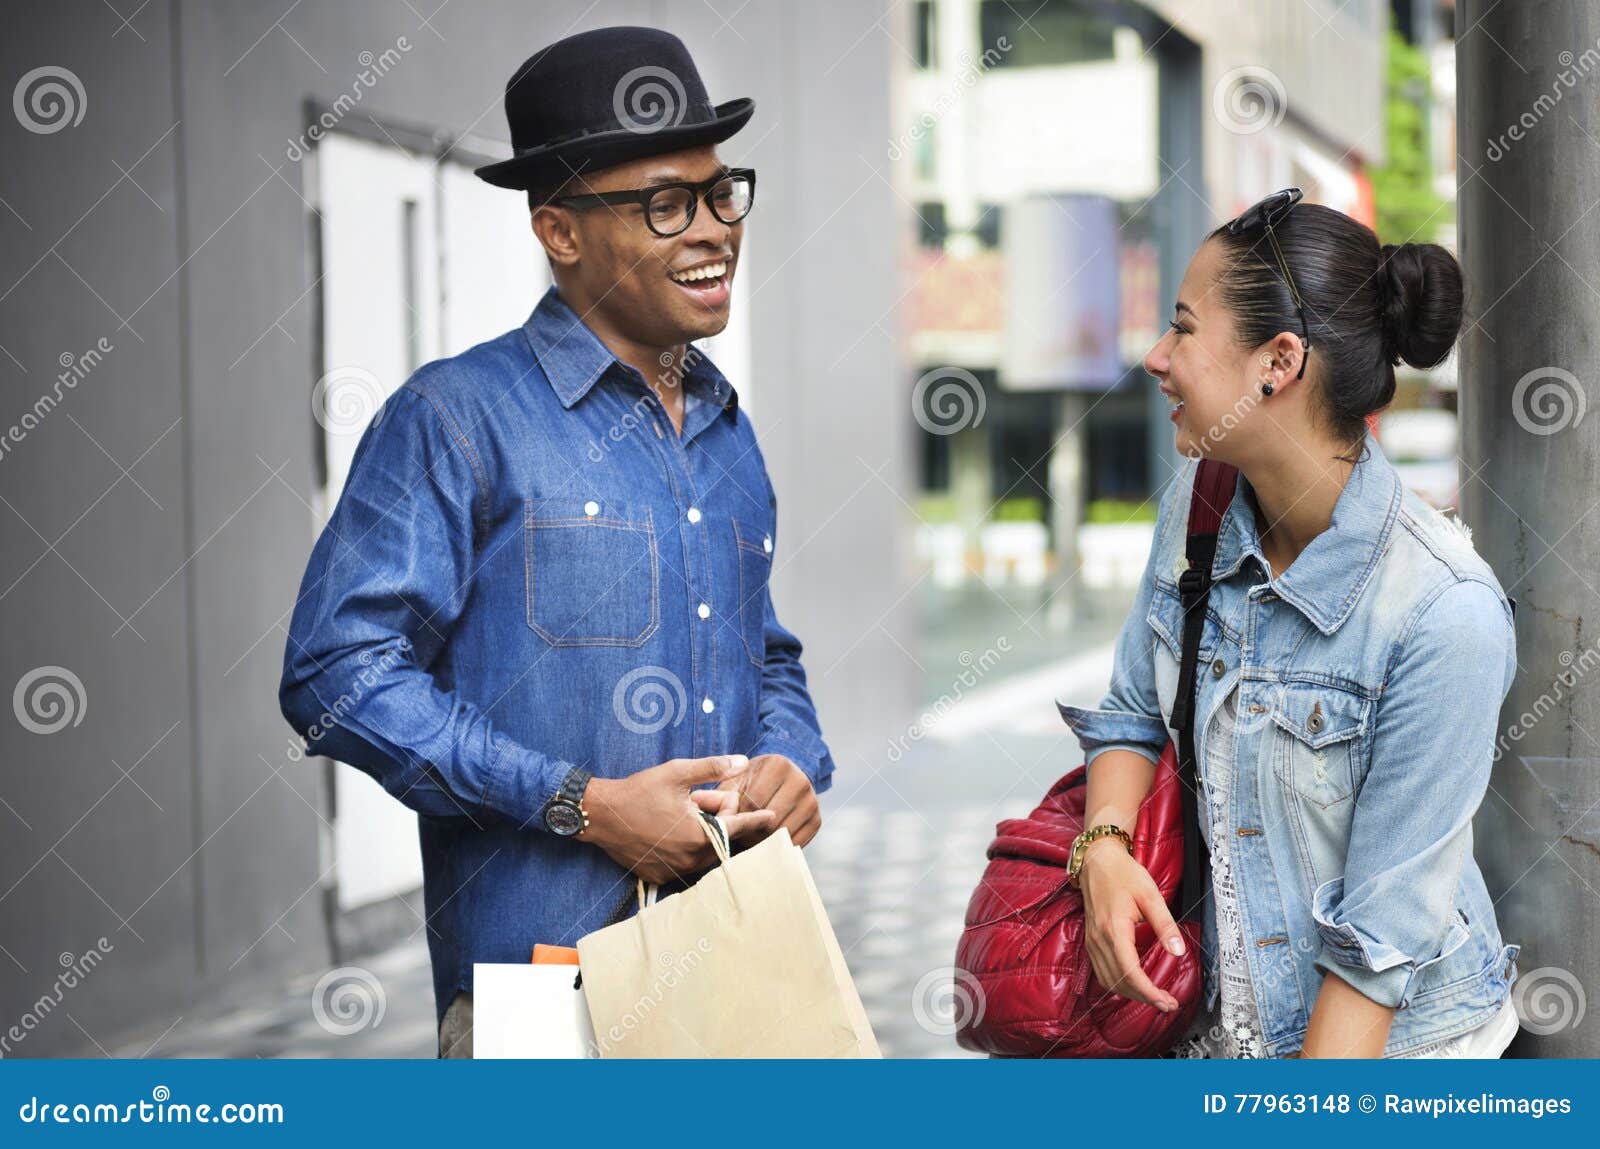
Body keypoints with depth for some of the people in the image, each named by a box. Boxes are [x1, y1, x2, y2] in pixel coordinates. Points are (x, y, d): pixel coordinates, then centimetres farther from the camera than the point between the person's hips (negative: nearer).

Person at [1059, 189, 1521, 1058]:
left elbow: (1385, 928, -20)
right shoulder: (1195, 507, -4)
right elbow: (1132, 716, 9)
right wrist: (1105, 848, -11)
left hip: (1390, 1036, -5)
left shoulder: (1443, 614, -24)